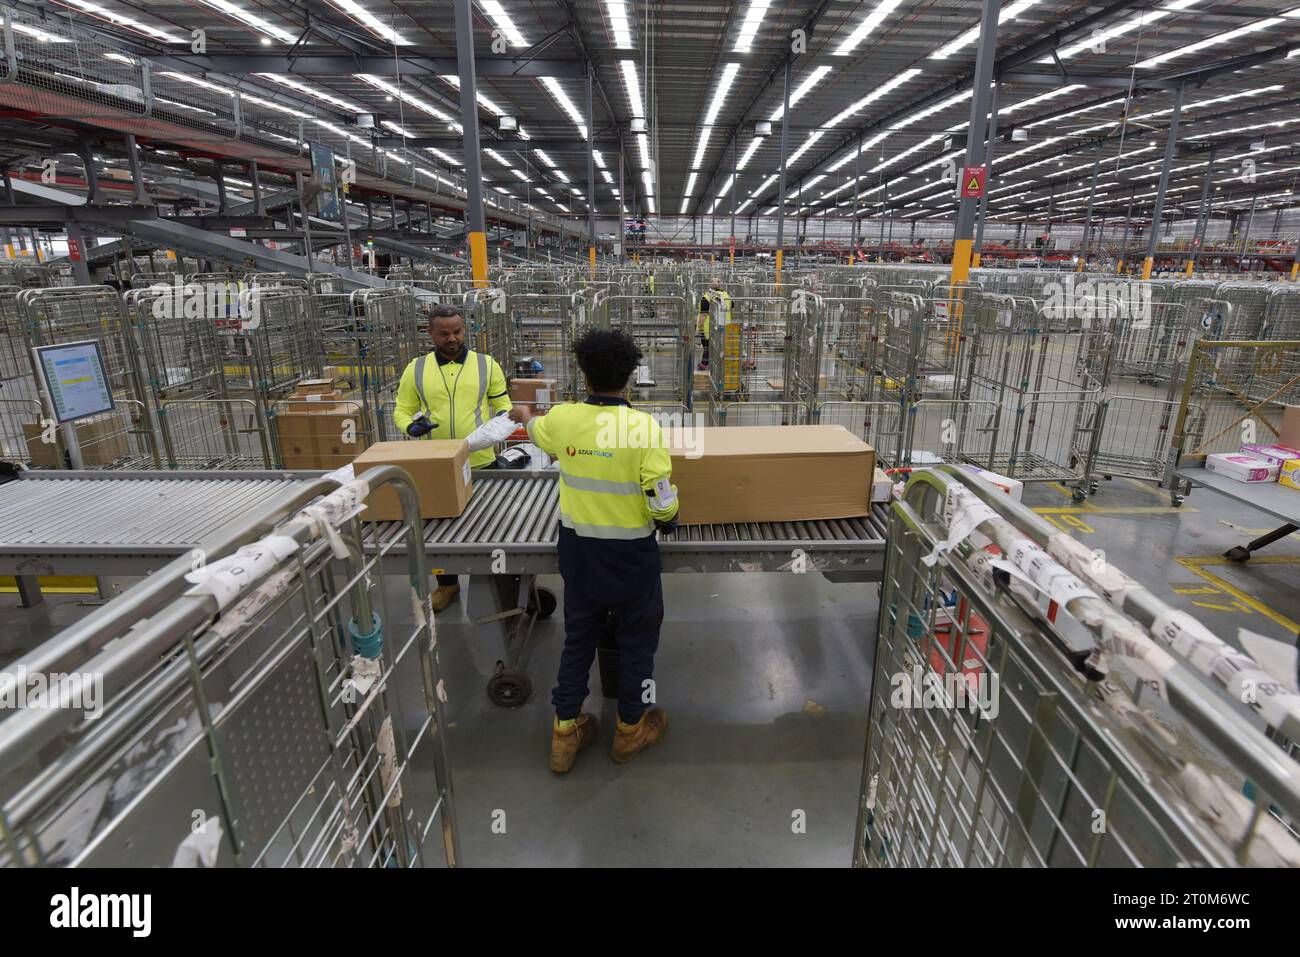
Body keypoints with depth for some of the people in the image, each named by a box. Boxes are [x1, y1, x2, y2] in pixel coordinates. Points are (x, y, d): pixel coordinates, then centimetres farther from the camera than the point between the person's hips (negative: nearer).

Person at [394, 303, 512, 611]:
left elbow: (503, 404, 6)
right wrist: (412, 426, -16)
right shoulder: (416, 369, 2)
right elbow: (402, 412, 6)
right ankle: (447, 584, 36)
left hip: (481, 462, -1)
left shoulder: (487, 364, 0)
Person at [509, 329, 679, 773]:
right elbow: (661, 503, -21)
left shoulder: (562, 419, -8)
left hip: (579, 552, 4)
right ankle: (630, 728, 36)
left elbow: (537, 432, 18)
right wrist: (668, 518, 3)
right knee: (636, 641, 18)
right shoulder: (644, 426, -20)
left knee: (578, 638, 21)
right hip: (630, 556, -3)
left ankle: (566, 730, 34)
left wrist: (525, 416, 41)